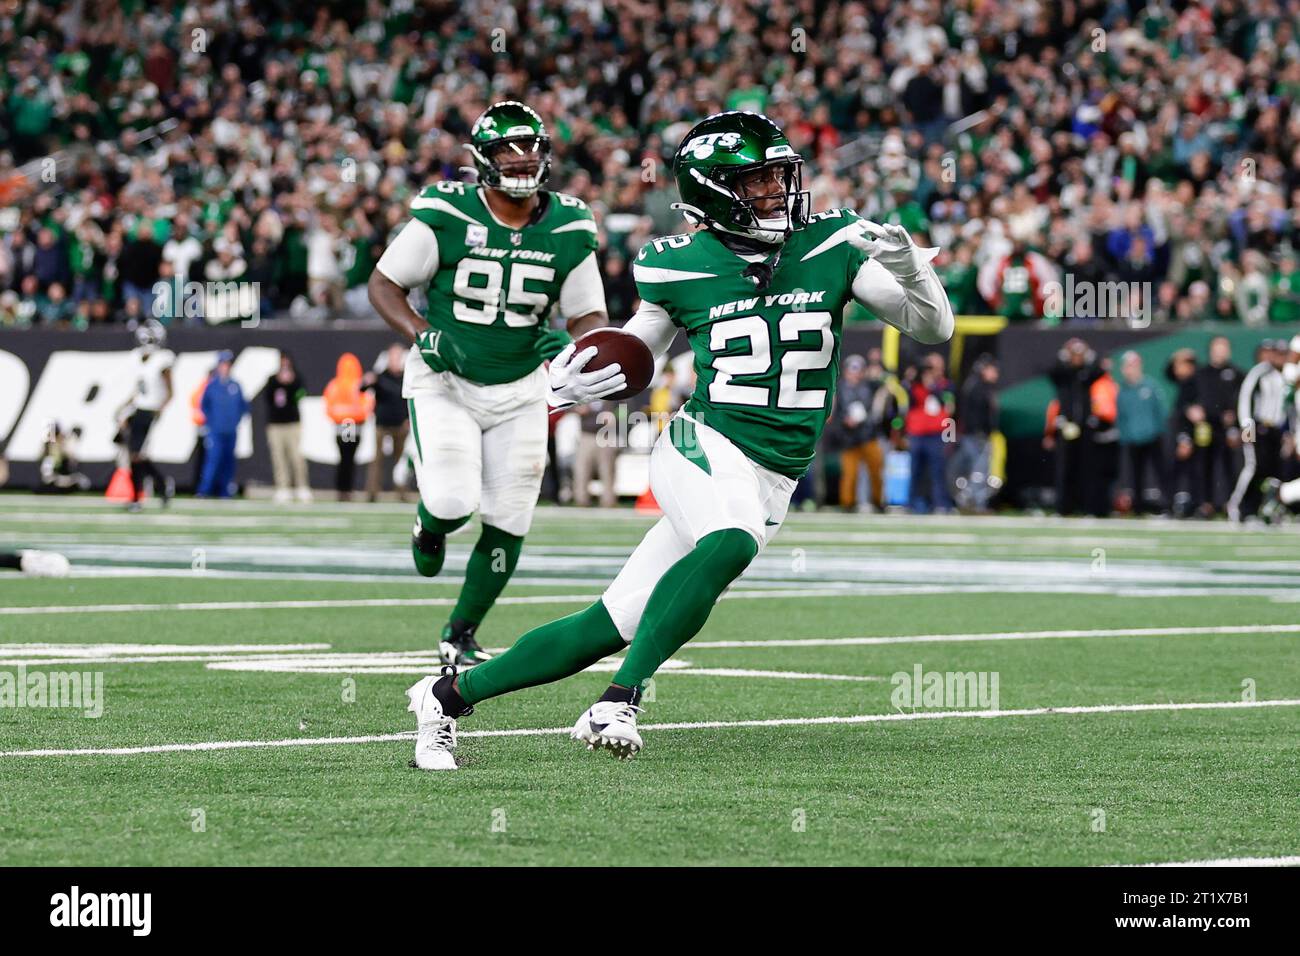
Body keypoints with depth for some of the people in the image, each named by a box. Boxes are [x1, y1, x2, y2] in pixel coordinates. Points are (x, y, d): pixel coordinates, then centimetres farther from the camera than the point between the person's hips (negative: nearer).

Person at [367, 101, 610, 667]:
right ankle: (429, 527, 20)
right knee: (453, 502, -20)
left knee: (507, 523, 1)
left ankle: (460, 636, 22)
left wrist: (568, 342, -21)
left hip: (518, 391, 3)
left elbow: (590, 316, 3)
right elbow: (383, 284, -5)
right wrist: (424, 337, -21)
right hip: (444, 383, -3)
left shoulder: (569, 231, -5)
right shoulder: (445, 217, -14)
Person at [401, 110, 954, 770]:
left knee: (613, 626, 1)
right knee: (731, 543, -38)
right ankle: (619, 703, -32)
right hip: (704, 446, -3)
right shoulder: (683, 268, 1)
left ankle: (450, 694, 16)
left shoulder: (831, 248, 3)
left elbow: (934, 327, 4)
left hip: (772, 484, 3)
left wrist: (910, 267, -16)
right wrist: (573, 381, -7)